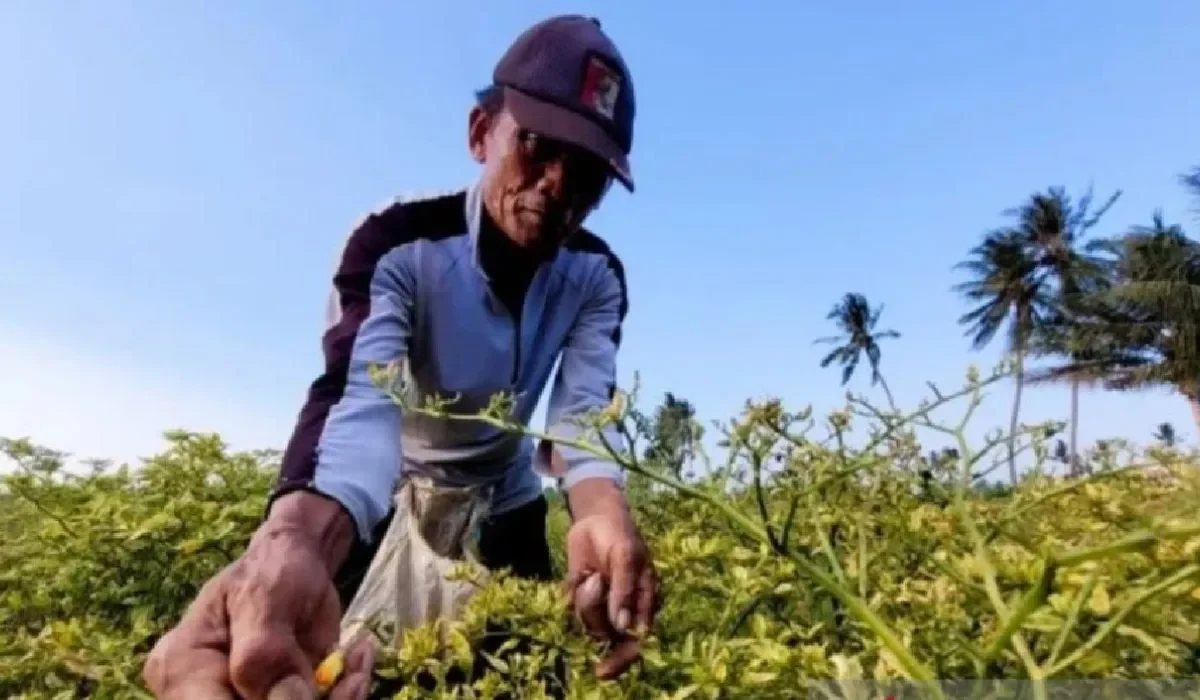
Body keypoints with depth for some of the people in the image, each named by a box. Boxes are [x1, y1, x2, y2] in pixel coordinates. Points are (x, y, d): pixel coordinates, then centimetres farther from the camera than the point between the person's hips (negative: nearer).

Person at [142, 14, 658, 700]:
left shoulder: (597, 275, -16)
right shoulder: (396, 242, -27)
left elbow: (585, 412, -26)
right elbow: (361, 398, -40)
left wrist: (603, 508, -50)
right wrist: (294, 543, -62)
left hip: (506, 503, 3)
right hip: (385, 496, -2)